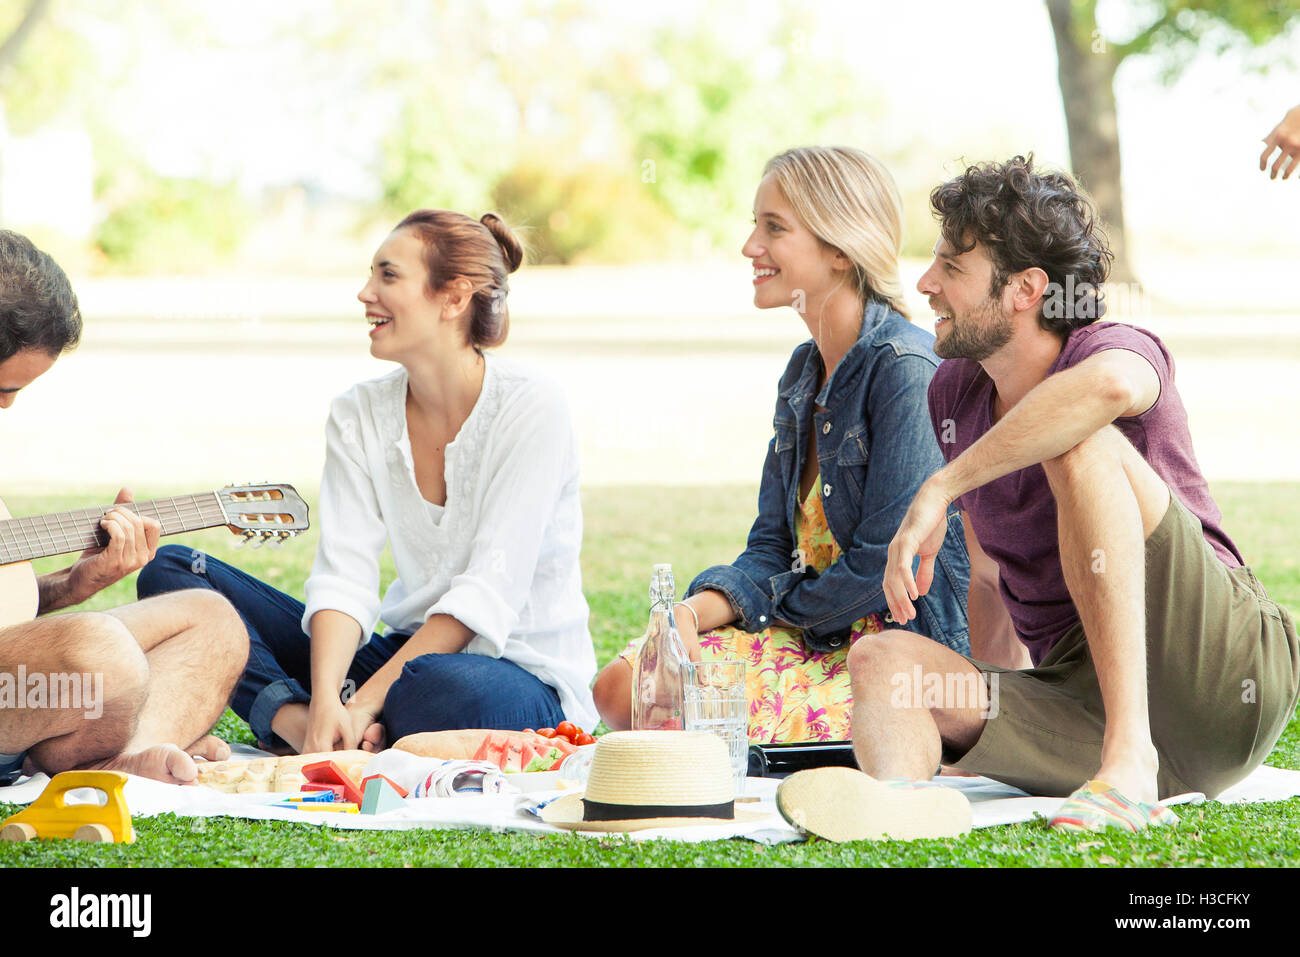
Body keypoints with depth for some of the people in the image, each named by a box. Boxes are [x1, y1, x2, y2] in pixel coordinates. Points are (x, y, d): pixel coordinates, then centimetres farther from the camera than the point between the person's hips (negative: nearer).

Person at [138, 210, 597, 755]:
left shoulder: (529, 409, -13)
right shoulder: (359, 416, 3)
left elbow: (489, 591, -19)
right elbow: (344, 576, -8)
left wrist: (366, 701, -24)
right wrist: (326, 701, -27)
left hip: (523, 674, -6)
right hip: (409, 651, 6)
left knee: (448, 692, -44)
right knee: (171, 573, -5)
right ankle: (302, 724, -27)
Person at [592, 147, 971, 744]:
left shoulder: (904, 369, -16)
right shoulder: (805, 370, 13)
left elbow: (885, 561, -19)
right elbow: (773, 549, 11)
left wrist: (776, 608, -5)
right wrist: (693, 614, -8)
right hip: (811, 632, 8)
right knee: (622, 689, -9)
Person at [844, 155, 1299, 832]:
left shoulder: (1120, 347, -8)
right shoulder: (953, 393, 15)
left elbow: (1110, 385, -37)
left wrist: (940, 488, -31)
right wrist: (970, 738, 19)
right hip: (1081, 707, 7)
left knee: (1083, 447, -25)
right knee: (882, 659, -15)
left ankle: (1131, 756, -35)